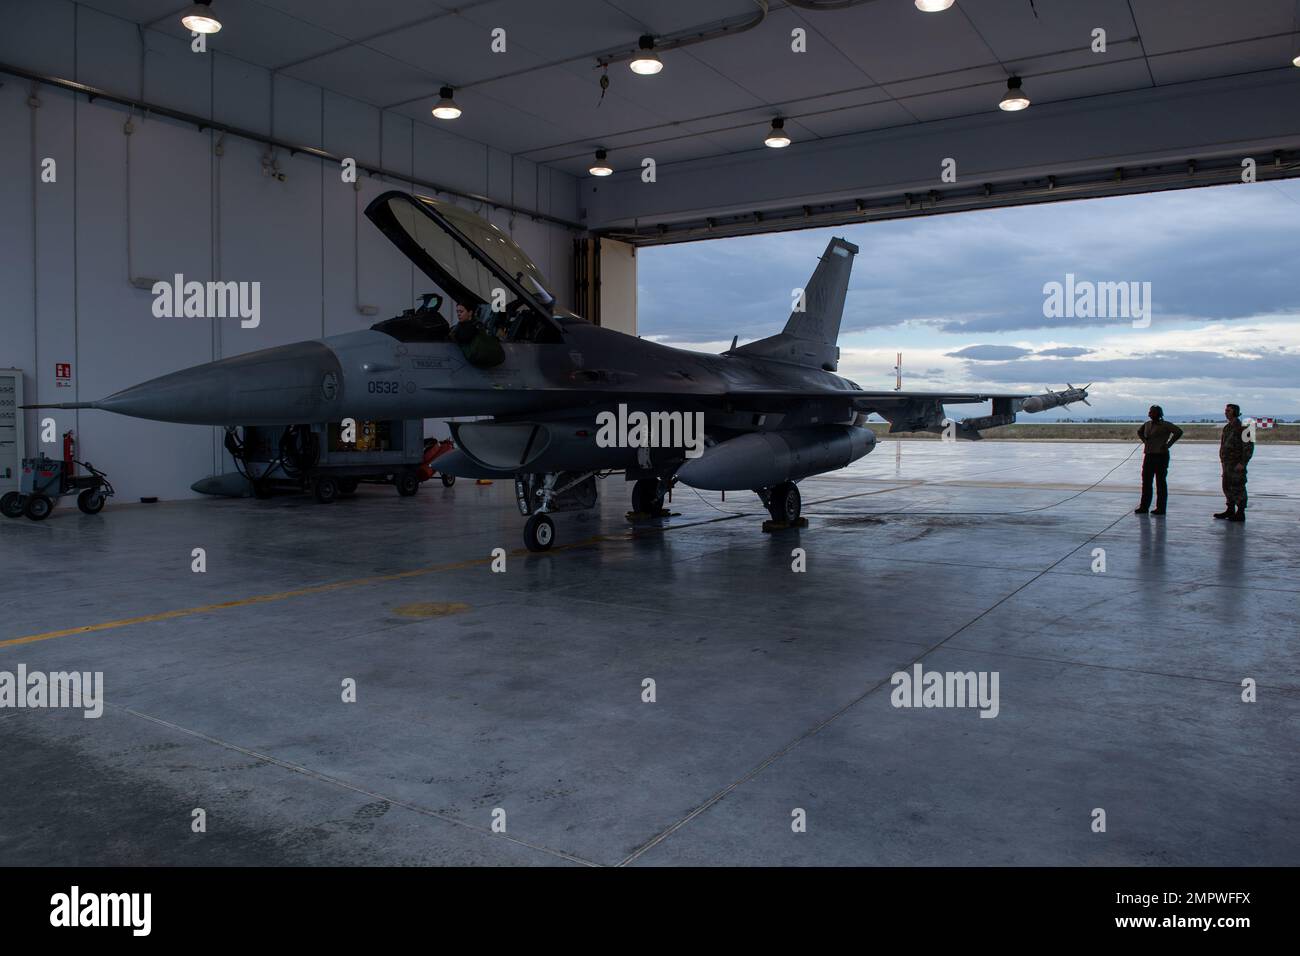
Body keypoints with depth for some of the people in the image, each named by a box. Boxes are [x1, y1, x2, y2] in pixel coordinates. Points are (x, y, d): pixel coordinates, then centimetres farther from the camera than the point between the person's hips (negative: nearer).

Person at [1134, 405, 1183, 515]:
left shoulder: (1165, 425, -9)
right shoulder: (1147, 424, 11)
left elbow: (1179, 432, -19)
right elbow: (1139, 431, 31)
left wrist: (1168, 444, -16)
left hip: (1160, 456, -7)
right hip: (1148, 456, 7)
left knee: (1160, 483, -1)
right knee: (1146, 482, 7)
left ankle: (1161, 508, 3)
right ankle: (1144, 507, 11)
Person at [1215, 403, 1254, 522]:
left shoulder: (1242, 427, -13)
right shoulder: (1227, 427, 15)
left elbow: (1249, 446, -17)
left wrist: (1242, 463, -22)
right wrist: (1223, 461, 19)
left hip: (1237, 464, -9)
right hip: (1227, 463, 9)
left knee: (1238, 488, -6)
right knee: (1228, 487, 13)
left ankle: (1240, 513, -1)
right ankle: (1230, 511, 22)